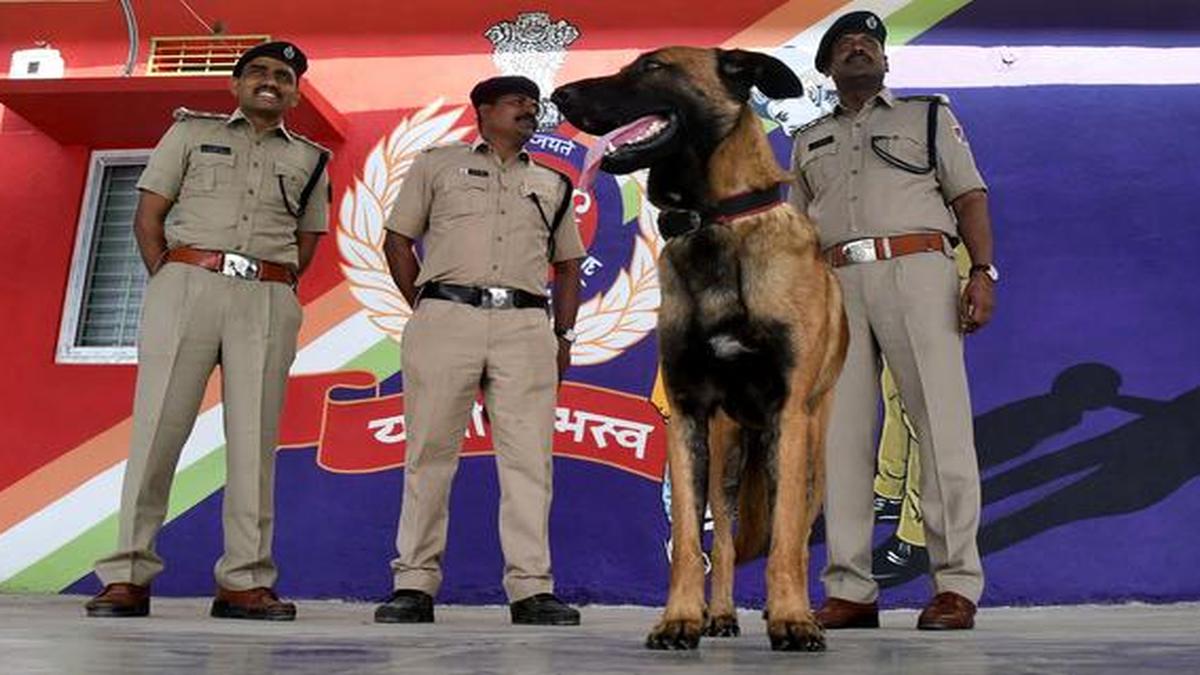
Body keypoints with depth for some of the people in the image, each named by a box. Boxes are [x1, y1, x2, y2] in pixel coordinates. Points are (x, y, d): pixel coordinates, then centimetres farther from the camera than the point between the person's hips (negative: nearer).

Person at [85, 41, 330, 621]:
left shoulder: (309, 160, 19)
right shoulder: (191, 132, 15)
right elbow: (147, 217, 10)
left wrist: (270, 290, 6)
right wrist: (167, 282, 1)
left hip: (269, 301, 2)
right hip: (187, 284, -1)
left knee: (254, 440, -2)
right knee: (156, 428, -5)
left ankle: (245, 582, 3)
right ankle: (128, 576, 1)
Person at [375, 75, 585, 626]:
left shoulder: (553, 184, 24)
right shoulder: (437, 164, 15)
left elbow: (568, 266, 24)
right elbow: (398, 242, 13)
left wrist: (563, 338, 14)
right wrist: (427, 310, 5)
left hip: (526, 326, 2)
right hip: (447, 317, -2)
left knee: (529, 457, -4)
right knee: (430, 451, -1)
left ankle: (532, 589, 1)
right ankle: (414, 585, 7)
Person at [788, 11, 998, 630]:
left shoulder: (928, 115, 19)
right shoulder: (809, 140, 26)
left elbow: (969, 195, 8)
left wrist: (983, 271, -7)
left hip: (916, 271, -2)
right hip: (834, 284, 3)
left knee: (942, 426, -9)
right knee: (838, 436, -4)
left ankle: (956, 586, -3)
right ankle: (849, 591, 1)